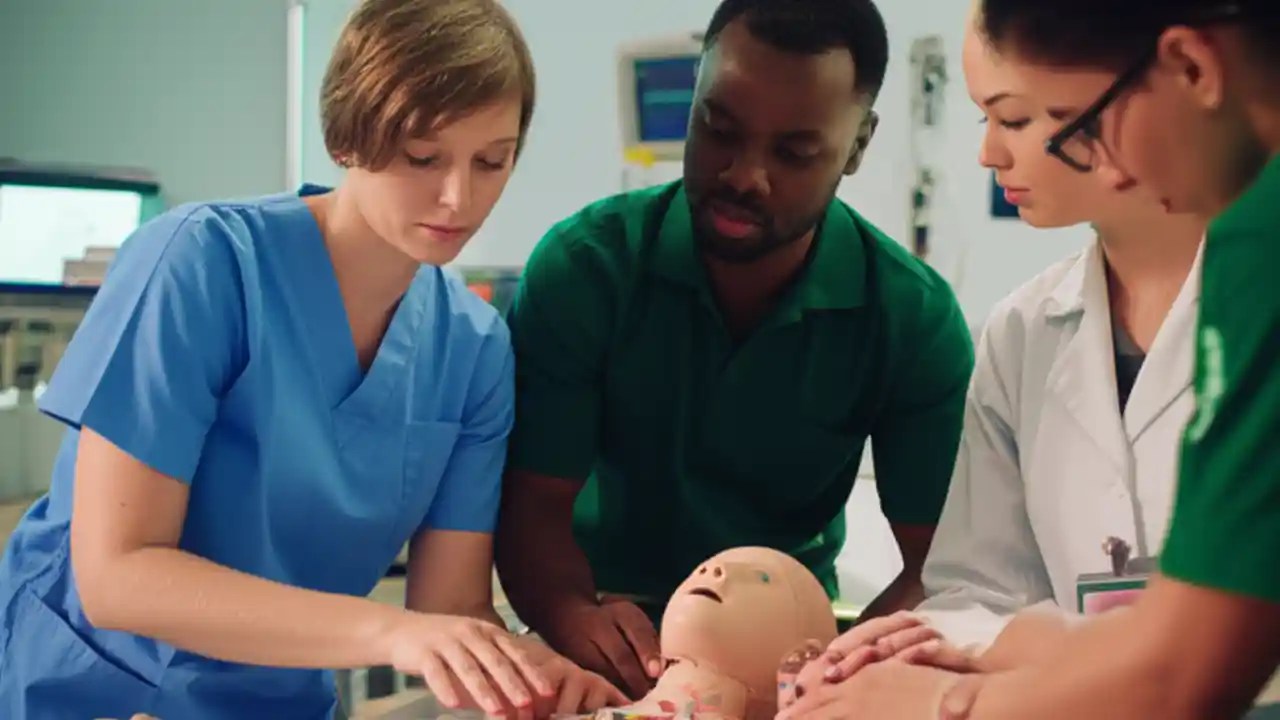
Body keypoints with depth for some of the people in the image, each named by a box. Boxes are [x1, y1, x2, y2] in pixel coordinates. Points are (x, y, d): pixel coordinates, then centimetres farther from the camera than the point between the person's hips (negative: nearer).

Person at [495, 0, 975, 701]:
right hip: (617, 648, -2)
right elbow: (532, 503, -14)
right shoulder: (582, 264, -15)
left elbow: (943, 560, -13)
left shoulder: (916, 318, -14)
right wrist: (575, 617, -35)